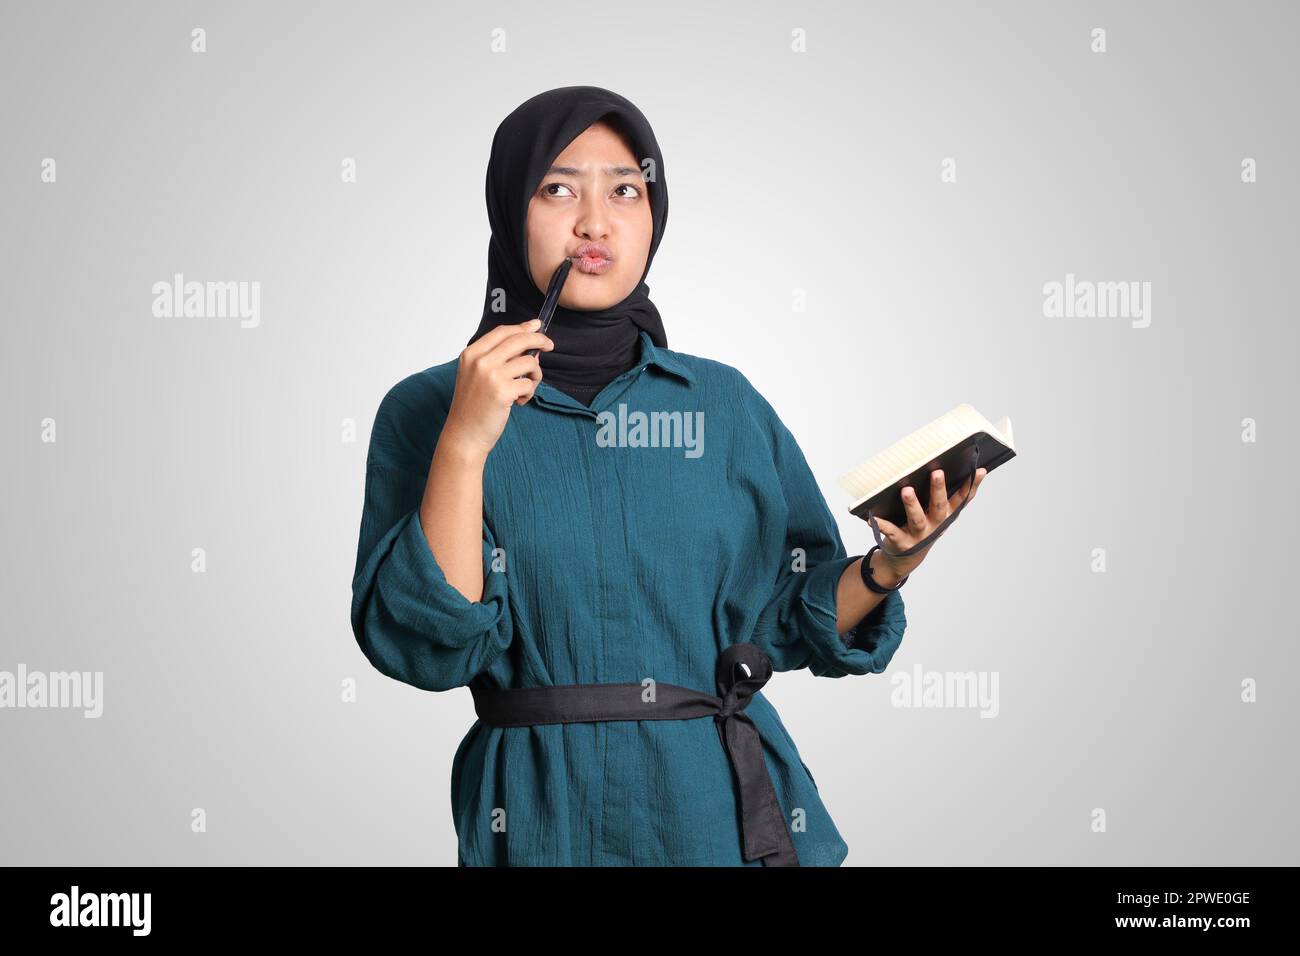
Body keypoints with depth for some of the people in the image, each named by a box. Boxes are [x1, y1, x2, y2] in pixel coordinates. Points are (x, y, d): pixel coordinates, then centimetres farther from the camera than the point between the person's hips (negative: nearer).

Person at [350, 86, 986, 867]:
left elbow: (786, 618, 5)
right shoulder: (427, 411, -2)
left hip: (725, 807, 2)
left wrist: (887, 567, -12)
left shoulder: (725, 404, 5)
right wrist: (465, 445, -19)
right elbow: (423, 647, -12)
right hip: (542, 821, -2)